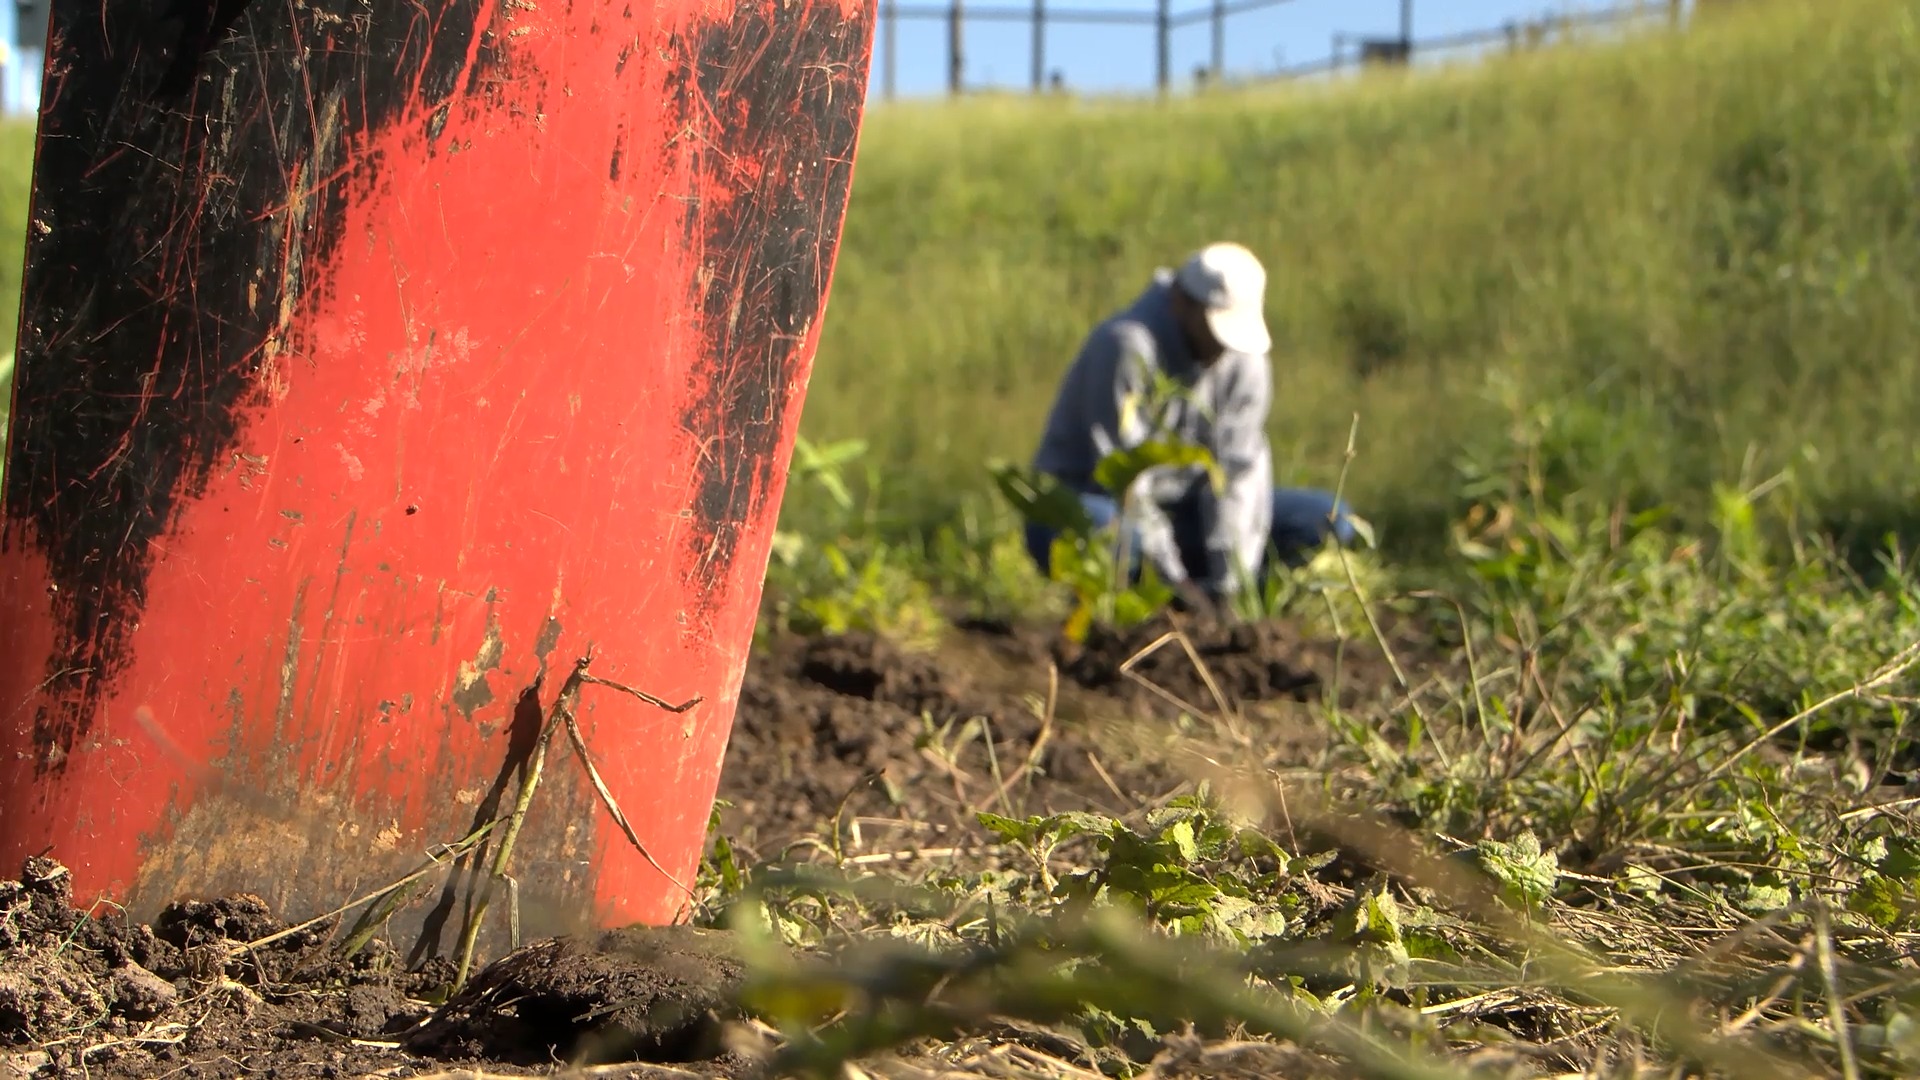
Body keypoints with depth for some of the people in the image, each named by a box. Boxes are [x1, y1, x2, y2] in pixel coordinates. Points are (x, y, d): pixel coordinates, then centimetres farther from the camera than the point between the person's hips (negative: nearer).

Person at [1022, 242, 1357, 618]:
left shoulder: (1246, 360, -6)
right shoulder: (1126, 345, -24)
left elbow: (1237, 473, -10)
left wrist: (1226, 582, -20)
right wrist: (1174, 578, -26)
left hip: (1179, 505, 6)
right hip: (1095, 500, -6)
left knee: (1328, 520, -8)